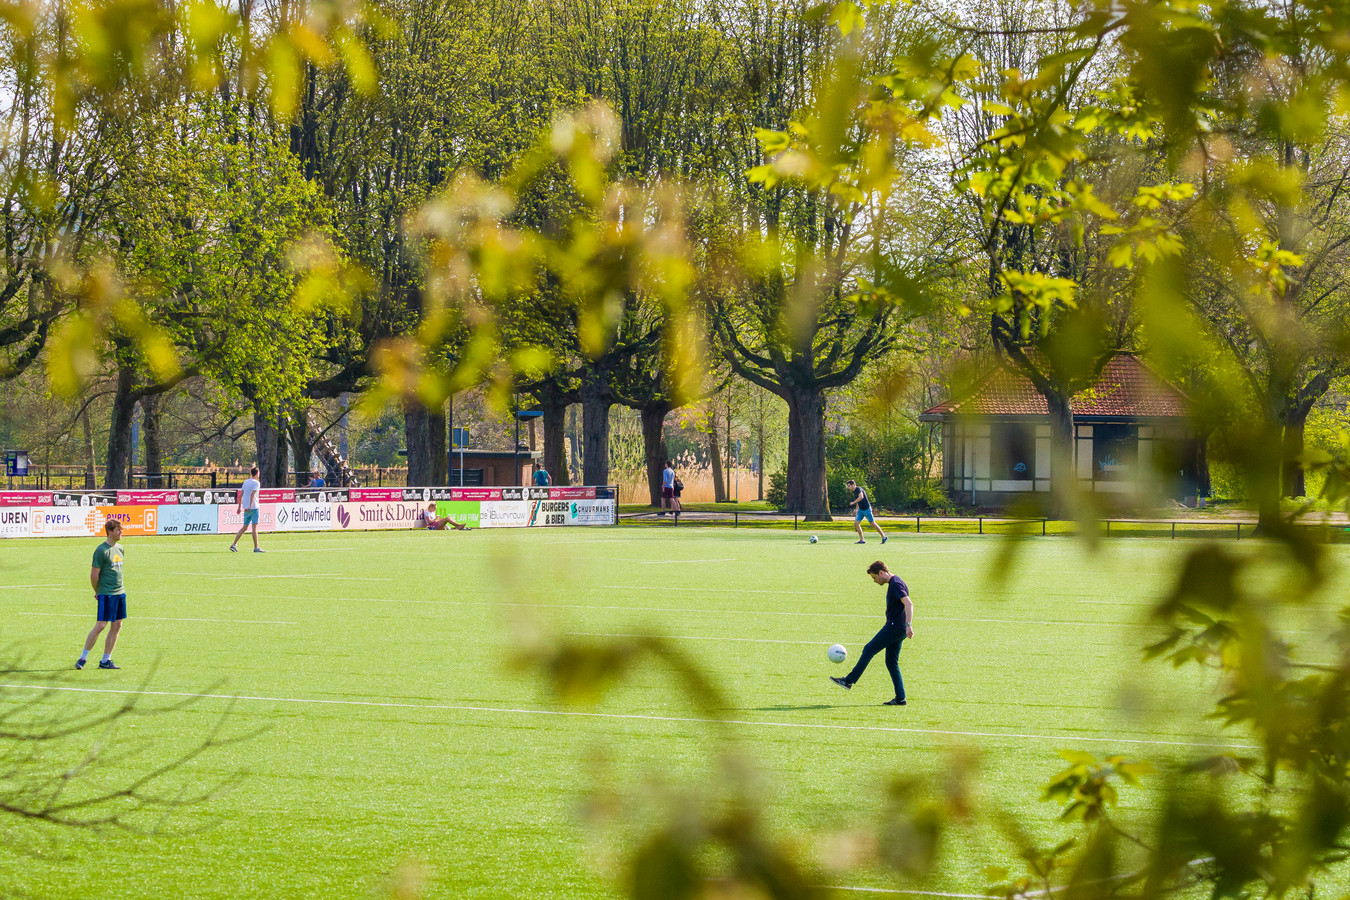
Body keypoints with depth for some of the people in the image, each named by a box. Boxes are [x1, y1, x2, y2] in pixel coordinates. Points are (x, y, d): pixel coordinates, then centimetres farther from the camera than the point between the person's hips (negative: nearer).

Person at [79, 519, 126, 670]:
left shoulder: (119, 549, 12)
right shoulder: (101, 550, -12)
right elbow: (94, 575, -9)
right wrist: (97, 592, 2)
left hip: (120, 592, 8)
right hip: (106, 594, -8)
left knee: (116, 626, 6)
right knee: (100, 625, -9)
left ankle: (106, 660, 11)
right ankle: (83, 657, 0)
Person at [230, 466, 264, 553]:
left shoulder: (245, 482, 12)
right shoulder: (256, 483, -8)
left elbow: (240, 495, 13)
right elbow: (252, 494, -21)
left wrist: (240, 507, 17)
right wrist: (250, 505, -25)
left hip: (246, 509, 6)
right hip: (254, 507, -6)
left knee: (244, 527, 12)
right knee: (254, 527, -4)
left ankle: (234, 545, 7)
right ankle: (256, 547, -3)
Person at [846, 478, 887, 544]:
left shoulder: (858, 489, -19)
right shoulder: (854, 492, 10)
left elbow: (861, 497, -38)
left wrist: (853, 502, -29)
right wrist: (857, 510, 31)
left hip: (866, 509, -9)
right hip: (861, 510, 9)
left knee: (873, 524, 2)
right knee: (856, 524, -3)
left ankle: (883, 537, 17)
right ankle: (862, 540, 3)